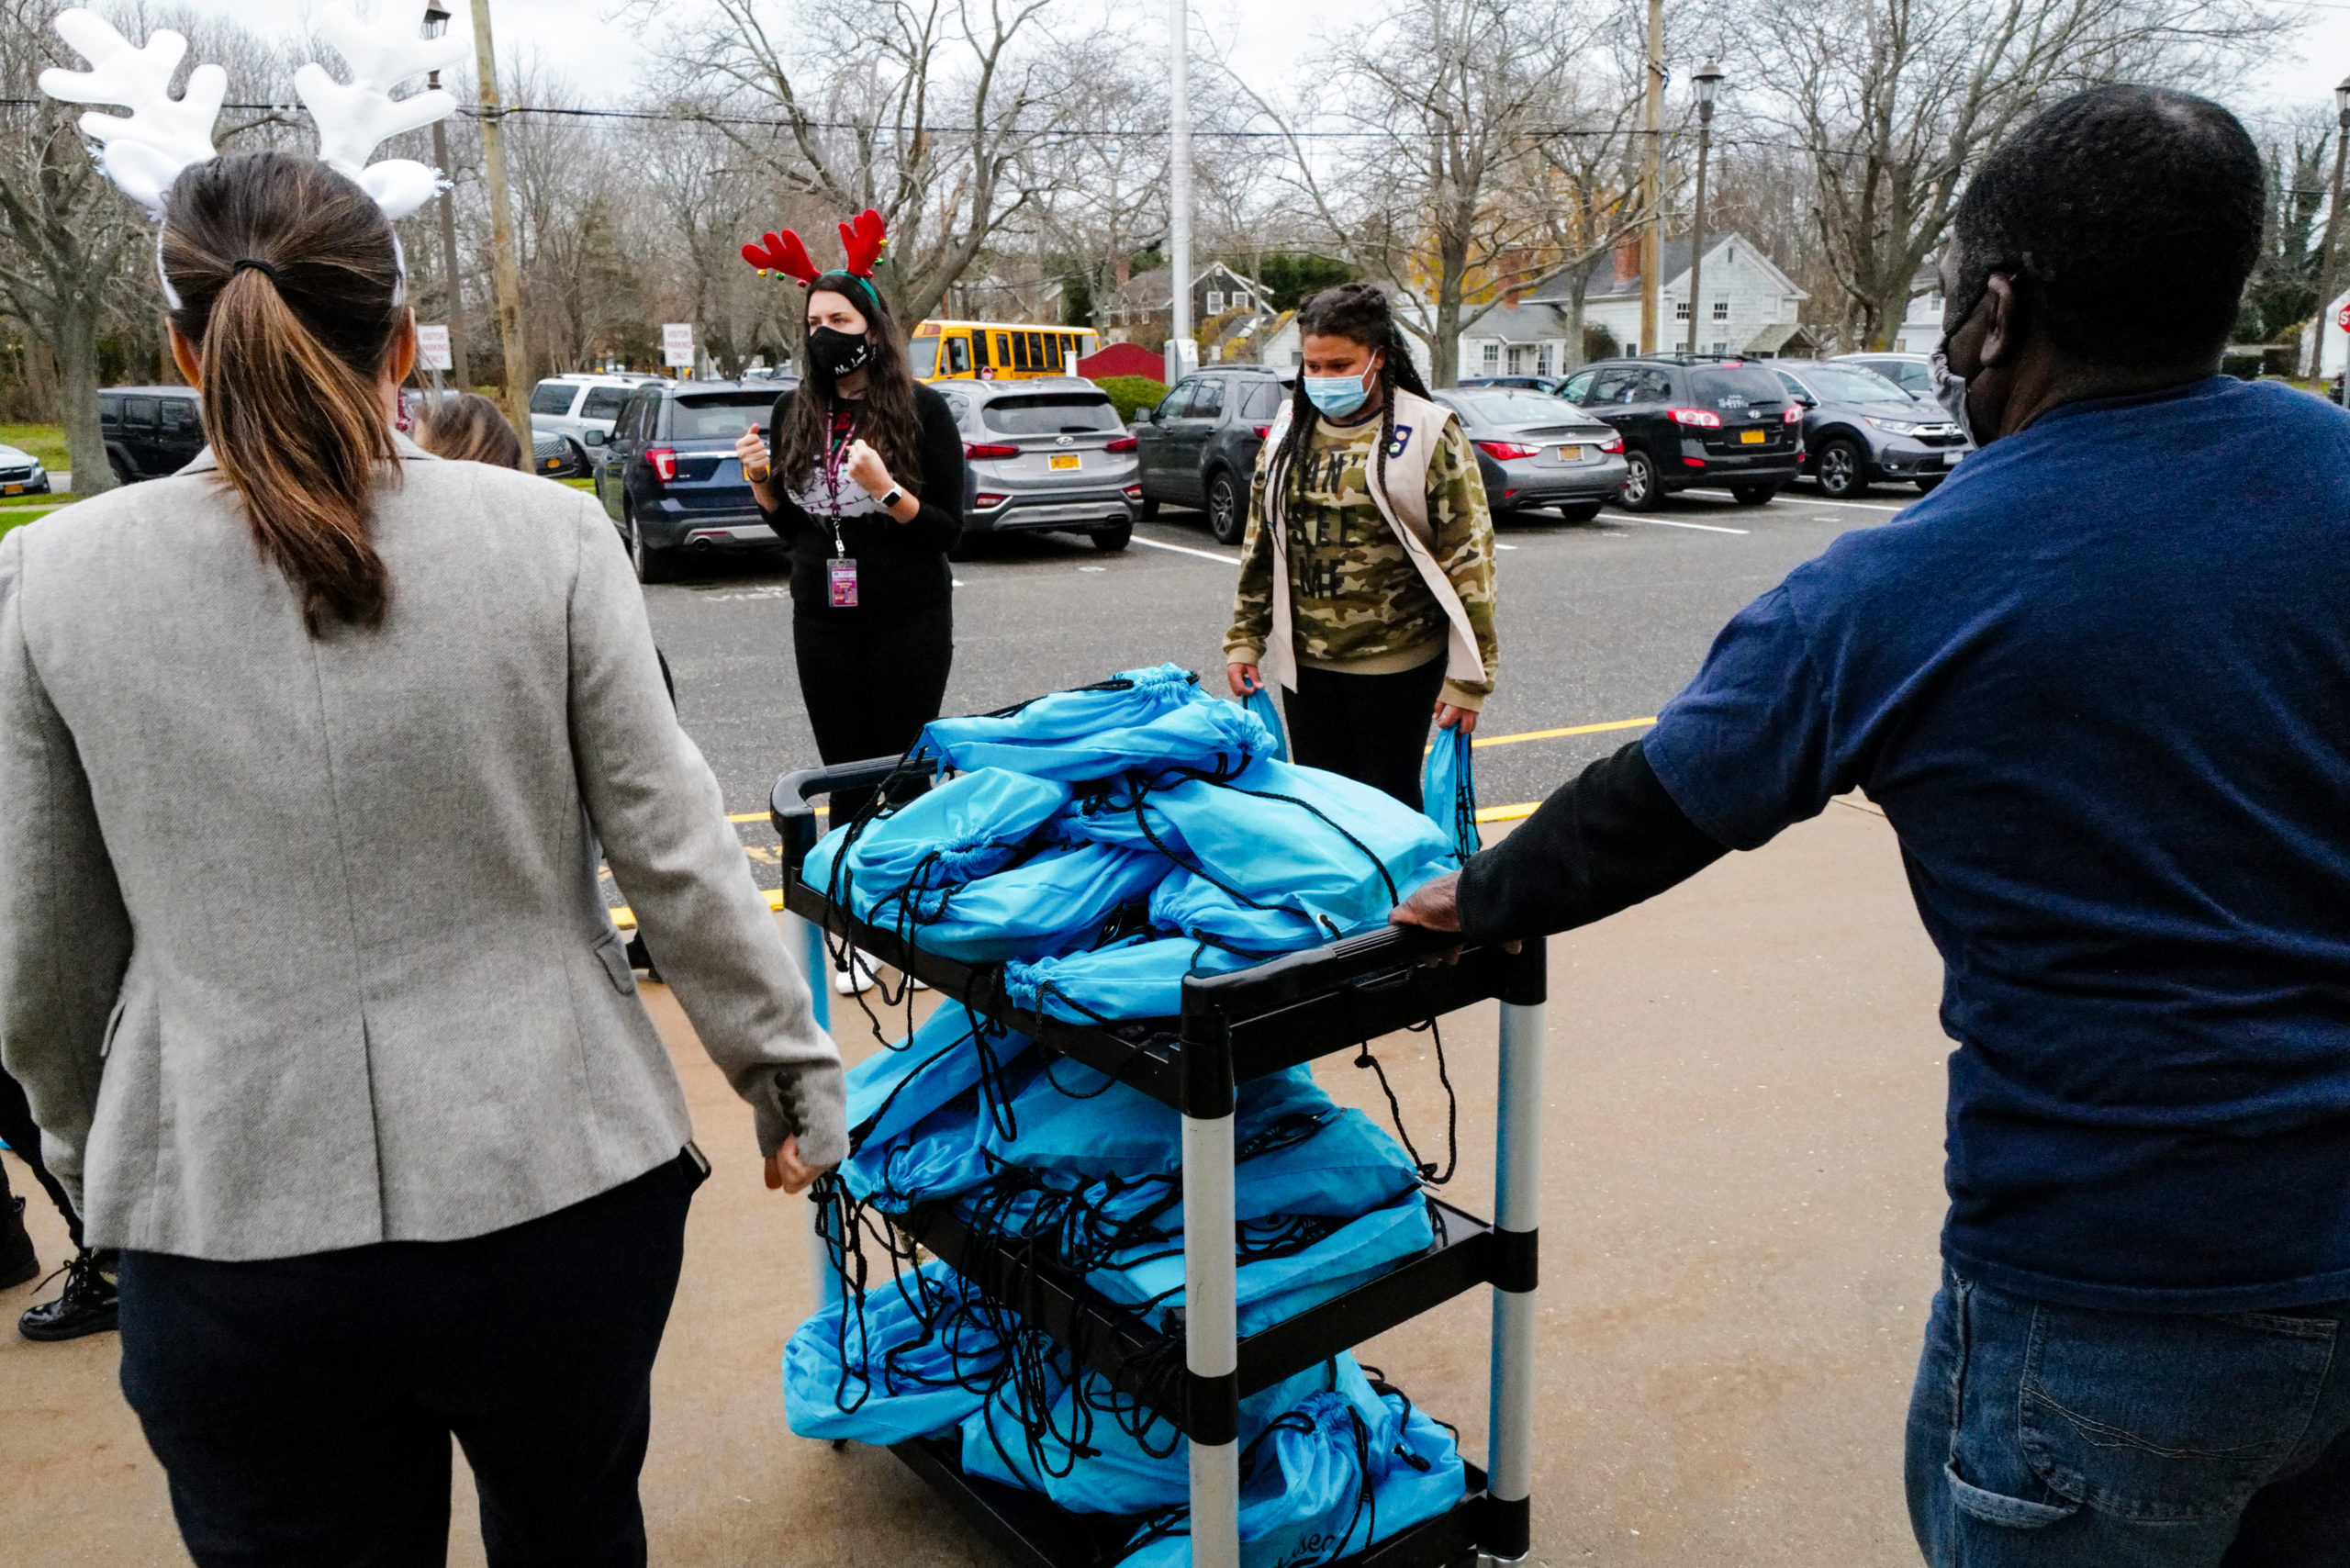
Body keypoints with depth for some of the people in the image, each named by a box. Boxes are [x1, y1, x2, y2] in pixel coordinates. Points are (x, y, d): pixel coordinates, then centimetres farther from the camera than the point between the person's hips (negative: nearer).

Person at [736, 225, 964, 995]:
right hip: (824, 621, 4)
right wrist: (761, 480, -3)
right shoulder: (795, 412, 7)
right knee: (847, 774, 7)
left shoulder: (922, 410, -6)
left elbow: (950, 527, -9)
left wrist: (885, 490, -23)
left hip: (909, 621, -4)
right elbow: (789, 526, 15)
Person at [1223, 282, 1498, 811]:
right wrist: (1243, 642, 10)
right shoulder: (1289, 430, 9)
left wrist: (1468, 678, -13)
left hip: (1396, 663, -5)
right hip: (1304, 662, 5)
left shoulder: (1427, 432, -7)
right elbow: (1259, 544, 15)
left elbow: (1468, 558, -10)